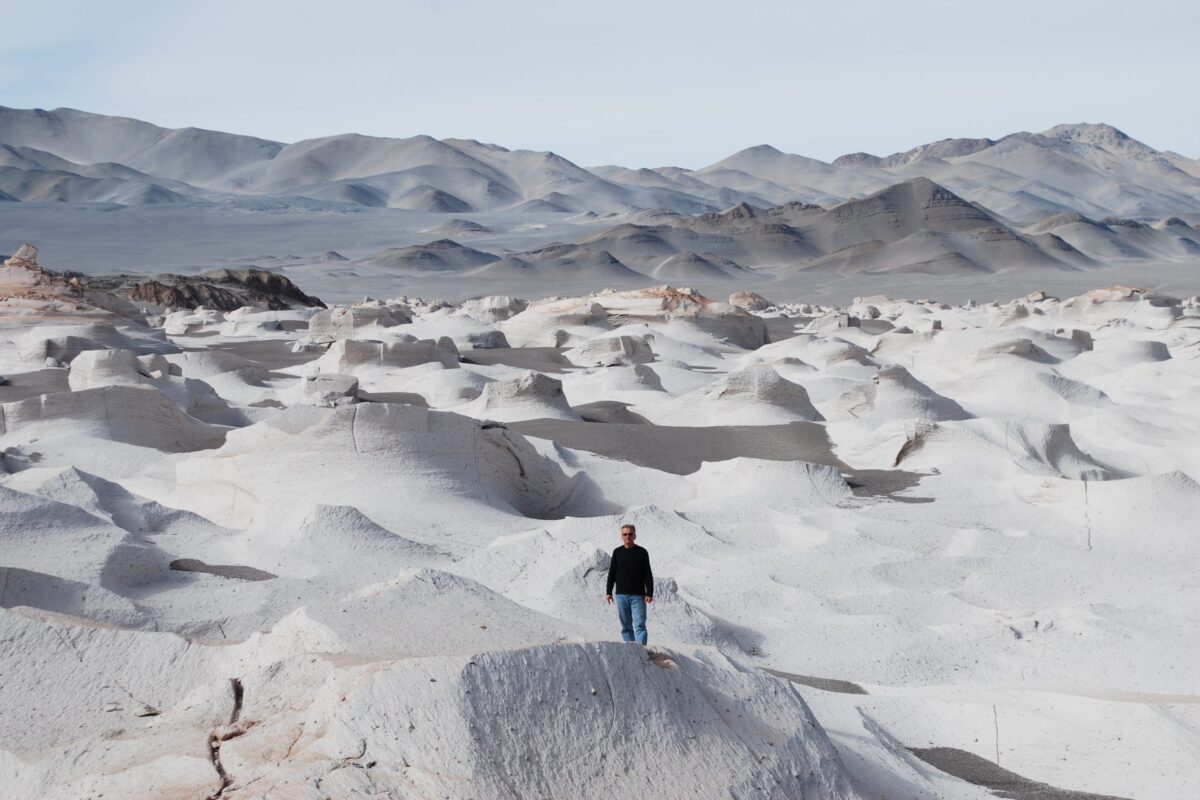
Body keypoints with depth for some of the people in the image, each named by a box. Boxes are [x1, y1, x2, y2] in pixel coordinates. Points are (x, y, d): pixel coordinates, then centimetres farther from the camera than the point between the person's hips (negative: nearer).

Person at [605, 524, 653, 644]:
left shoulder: (642, 552, 0)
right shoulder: (617, 552, 7)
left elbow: (648, 574, 0)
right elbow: (612, 573, 12)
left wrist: (649, 593, -7)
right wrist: (608, 592, 6)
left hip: (638, 596, -3)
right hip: (621, 595, 3)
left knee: (639, 625, -10)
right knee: (626, 626, 8)